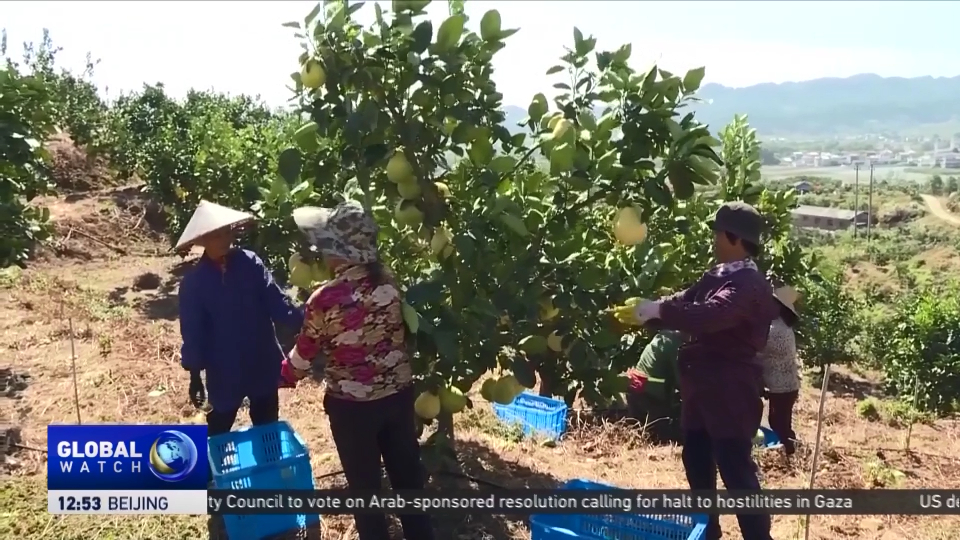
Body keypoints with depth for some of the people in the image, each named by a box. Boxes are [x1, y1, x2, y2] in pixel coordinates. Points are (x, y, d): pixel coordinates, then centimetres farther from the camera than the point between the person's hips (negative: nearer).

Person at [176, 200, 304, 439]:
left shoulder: (250, 263, -8)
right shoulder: (194, 282, -12)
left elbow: (275, 301, -10)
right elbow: (192, 333, -8)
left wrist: (303, 319, -27)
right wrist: (195, 377, -5)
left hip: (263, 365, 2)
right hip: (224, 372, -2)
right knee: (217, 433, 15)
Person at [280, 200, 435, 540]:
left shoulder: (325, 300, -20)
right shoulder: (388, 281, -8)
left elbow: (303, 357, -5)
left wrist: (282, 376, 14)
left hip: (352, 405, -4)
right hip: (399, 393, 5)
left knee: (364, 484, 17)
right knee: (408, 474, 20)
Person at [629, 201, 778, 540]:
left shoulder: (750, 284, -19)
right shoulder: (716, 276, 11)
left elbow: (710, 314, -34)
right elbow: (683, 303, 11)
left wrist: (658, 310, -30)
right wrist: (644, 313, -3)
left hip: (730, 393, -9)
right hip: (702, 388, 9)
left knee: (736, 470, -1)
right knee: (697, 462, 19)